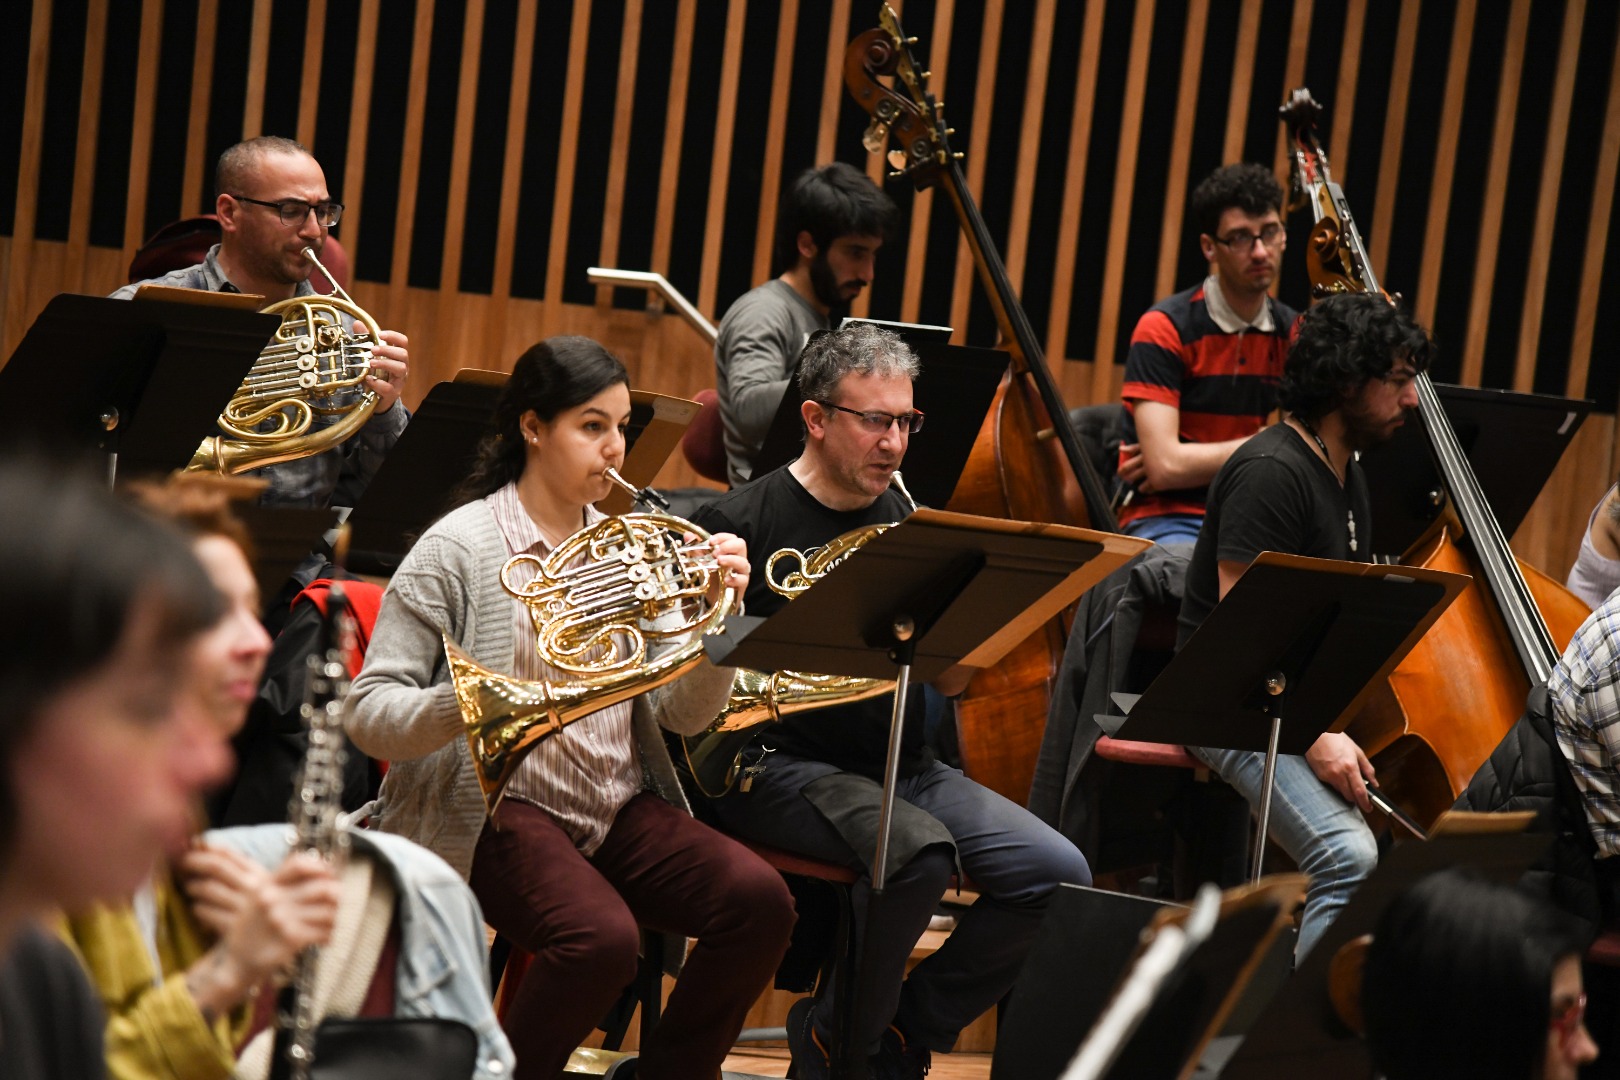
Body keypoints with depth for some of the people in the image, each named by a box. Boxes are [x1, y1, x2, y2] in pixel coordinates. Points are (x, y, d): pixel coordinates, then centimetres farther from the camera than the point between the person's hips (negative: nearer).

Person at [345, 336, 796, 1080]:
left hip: (621, 810, 6)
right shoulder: (459, 549, -5)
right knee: (603, 936, -33)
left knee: (759, 900, -20)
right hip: (502, 809, -6)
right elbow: (369, 712, -10)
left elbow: (687, 716, 9)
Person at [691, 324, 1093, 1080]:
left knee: (1057, 874, -13)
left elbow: (952, 682, 12)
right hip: (781, 763, -6)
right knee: (920, 851, -34)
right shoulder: (743, 523, -3)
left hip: (897, 764, 6)